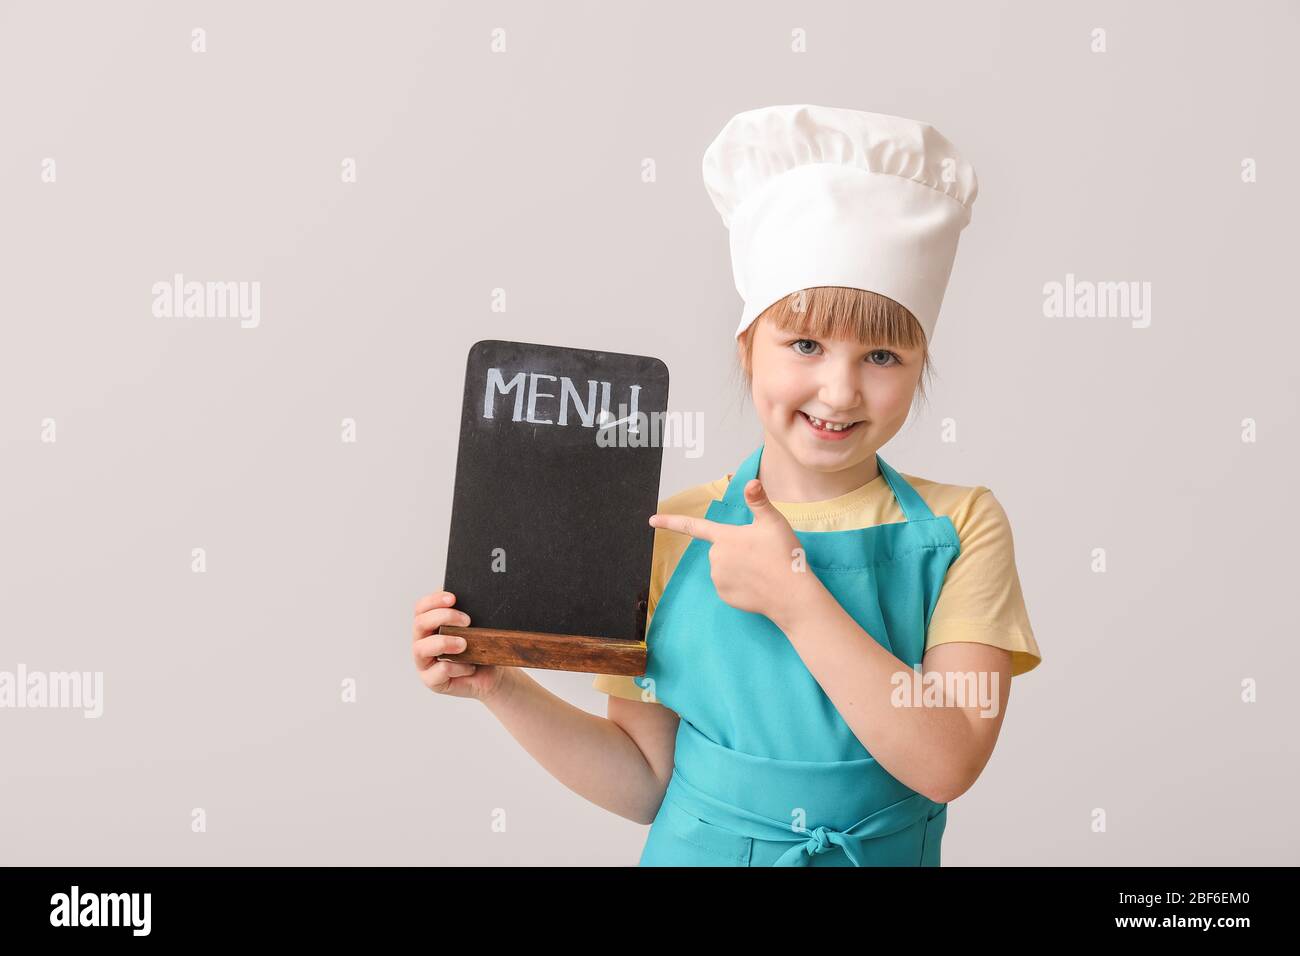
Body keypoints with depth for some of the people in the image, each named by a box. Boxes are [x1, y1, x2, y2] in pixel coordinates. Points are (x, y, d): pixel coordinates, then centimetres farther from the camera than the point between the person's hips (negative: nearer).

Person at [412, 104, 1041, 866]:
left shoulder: (959, 528, -11)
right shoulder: (676, 532, -9)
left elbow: (946, 764, -21)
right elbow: (645, 780, -5)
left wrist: (792, 596, -24)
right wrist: (502, 686, -16)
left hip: (884, 855, 0)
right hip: (697, 850, 0)